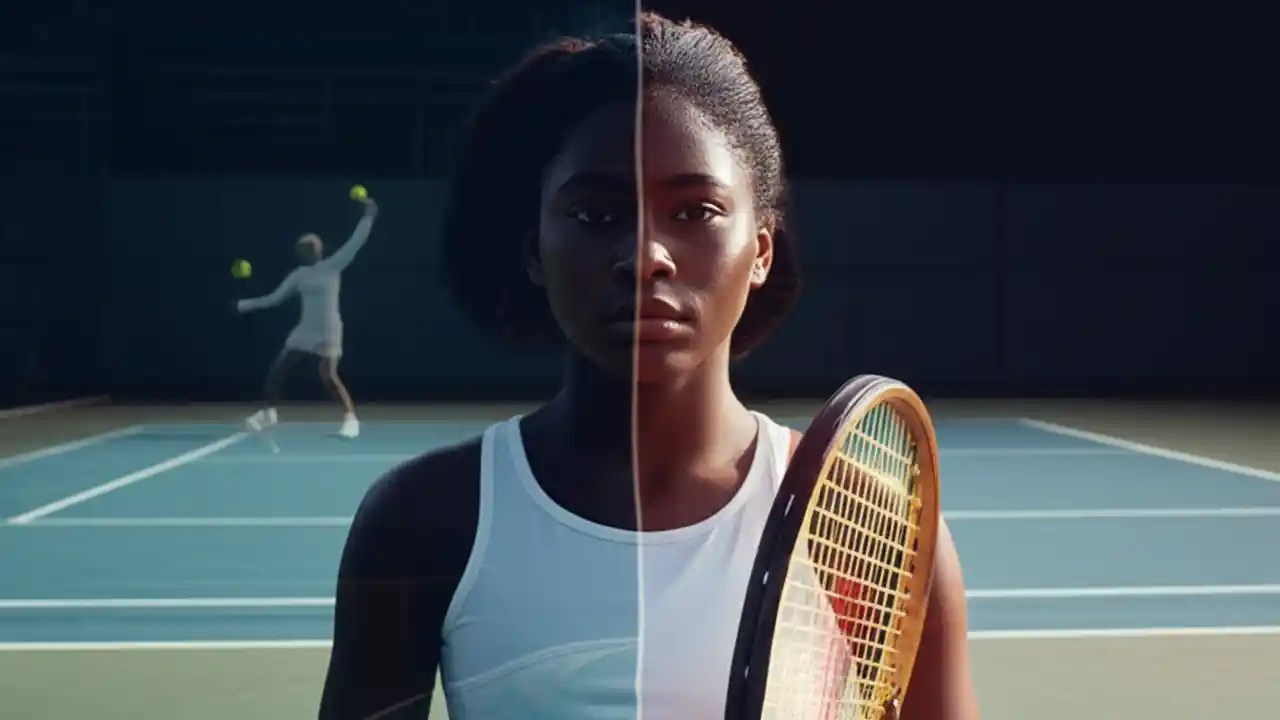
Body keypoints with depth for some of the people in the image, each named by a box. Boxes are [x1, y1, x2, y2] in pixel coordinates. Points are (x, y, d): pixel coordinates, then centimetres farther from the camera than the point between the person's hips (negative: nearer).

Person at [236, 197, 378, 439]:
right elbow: (274, 298, 15)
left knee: (328, 376, -21)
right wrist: (244, 305, 13)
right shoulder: (298, 275, 9)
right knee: (276, 369, 5)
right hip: (304, 331, 6)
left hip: (328, 332, -6)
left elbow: (355, 242, -13)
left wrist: (368, 216, -21)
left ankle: (351, 418, -13)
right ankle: (268, 412, 25)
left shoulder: (333, 266, -5)